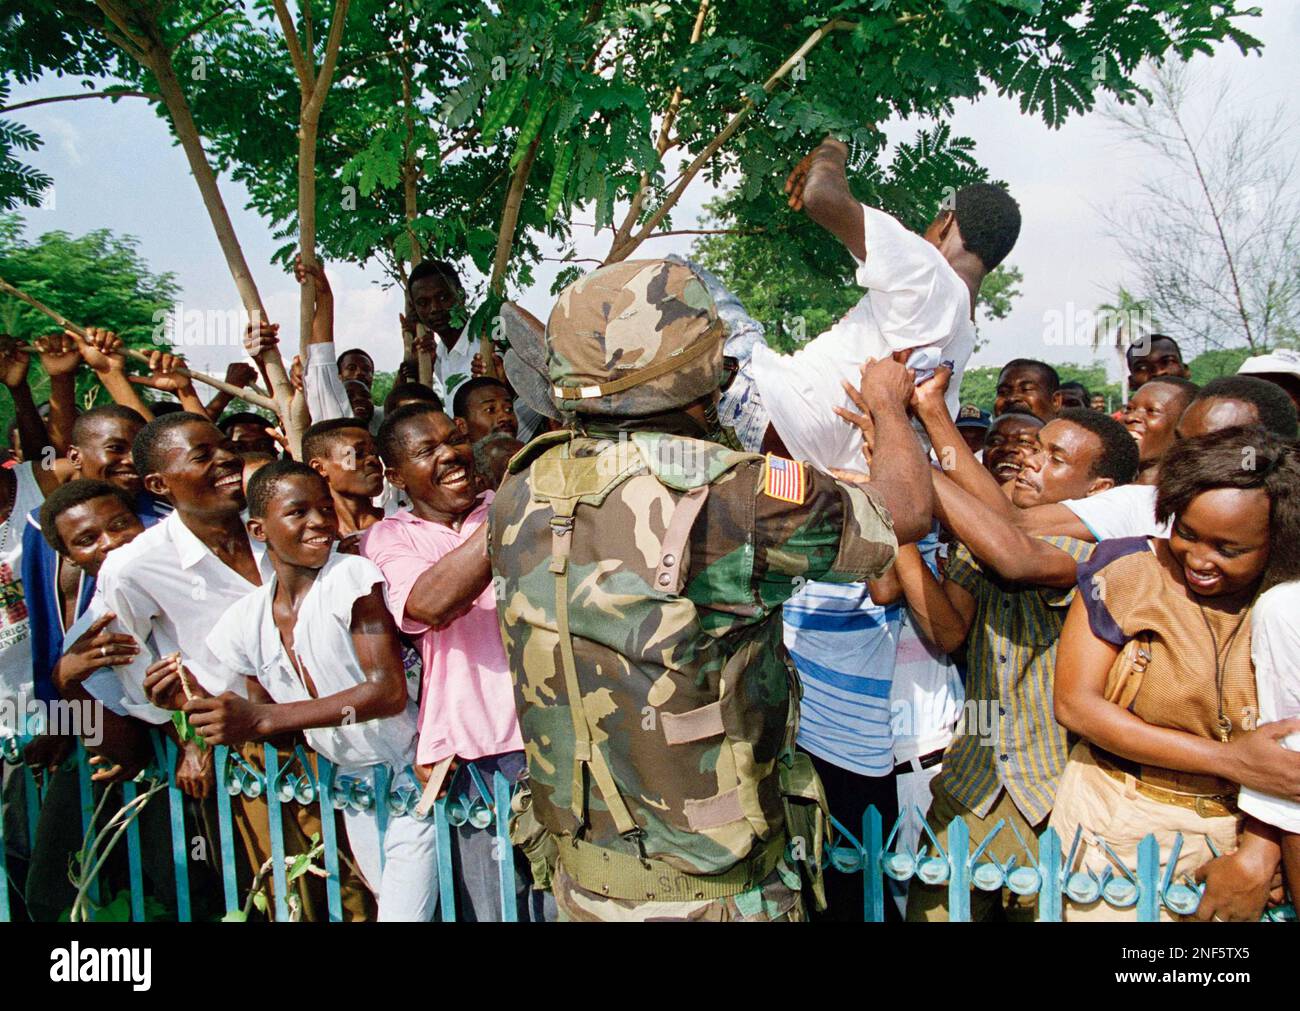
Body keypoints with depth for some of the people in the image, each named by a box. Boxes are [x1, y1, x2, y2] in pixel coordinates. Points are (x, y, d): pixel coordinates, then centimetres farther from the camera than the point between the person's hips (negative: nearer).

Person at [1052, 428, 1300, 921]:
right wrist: (1227, 759, -17)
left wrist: (1258, 857, -23)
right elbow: (1074, 703, -15)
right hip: (1115, 828, -1)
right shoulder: (1128, 568, -10)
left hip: (1238, 833, 2)